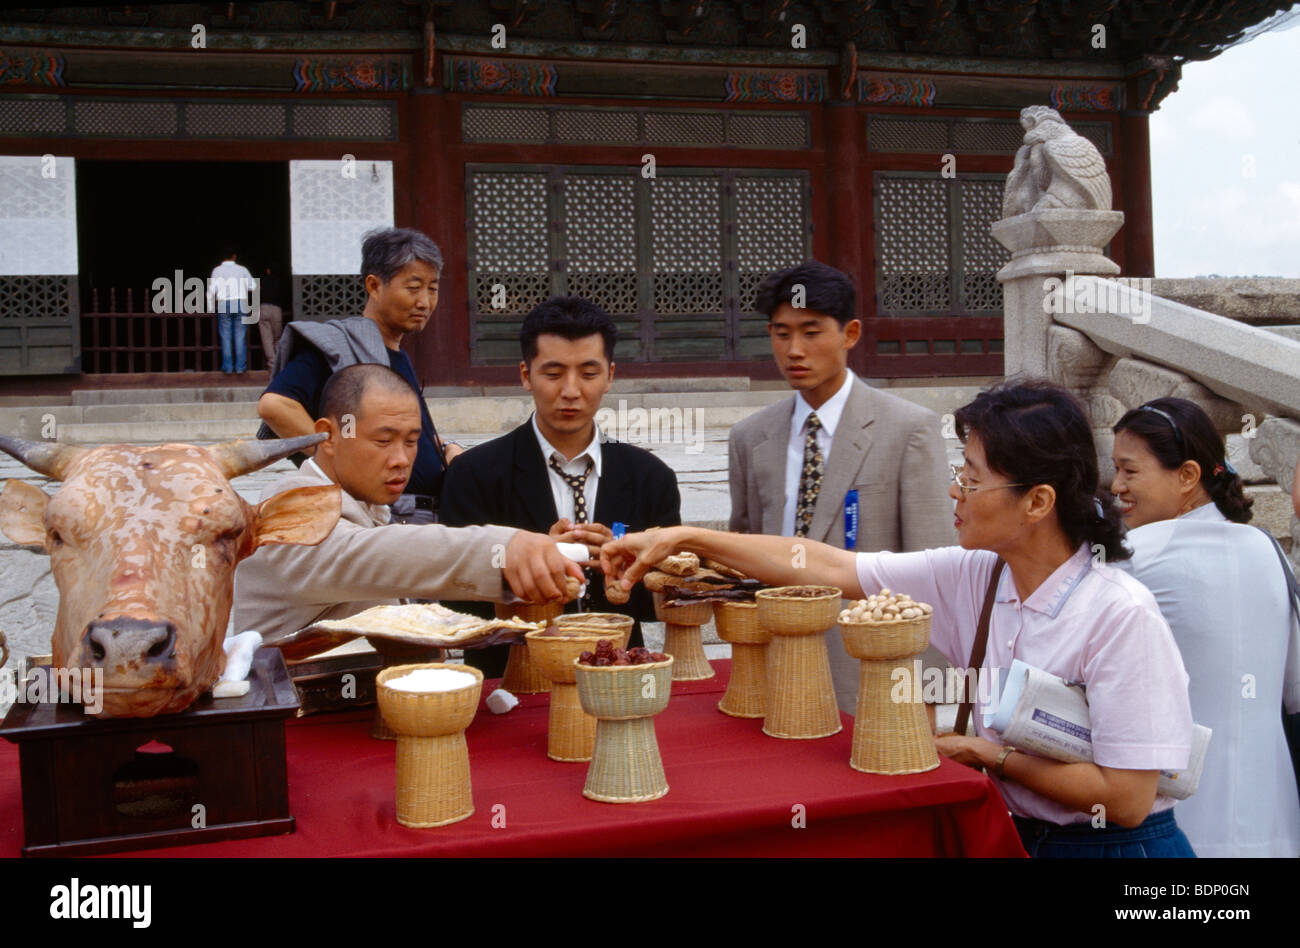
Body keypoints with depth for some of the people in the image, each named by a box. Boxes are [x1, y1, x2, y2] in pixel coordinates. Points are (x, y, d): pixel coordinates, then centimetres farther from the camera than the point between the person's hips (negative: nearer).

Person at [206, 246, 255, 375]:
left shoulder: (217, 270, 3)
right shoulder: (242, 269, 3)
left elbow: (211, 290, 1)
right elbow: (252, 286, 4)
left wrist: (211, 309, 10)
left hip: (223, 305, 0)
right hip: (240, 304, 0)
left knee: (226, 337, 3)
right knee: (240, 337, 2)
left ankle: (228, 368, 3)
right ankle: (241, 367, 1)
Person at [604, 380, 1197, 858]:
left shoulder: (1120, 614, -20)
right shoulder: (971, 576, -4)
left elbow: (1125, 798, -18)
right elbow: (831, 567, -4)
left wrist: (988, 754, -14)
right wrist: (685, 538, -5)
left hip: (1108, 845, -5)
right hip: (1012, 833, 5)